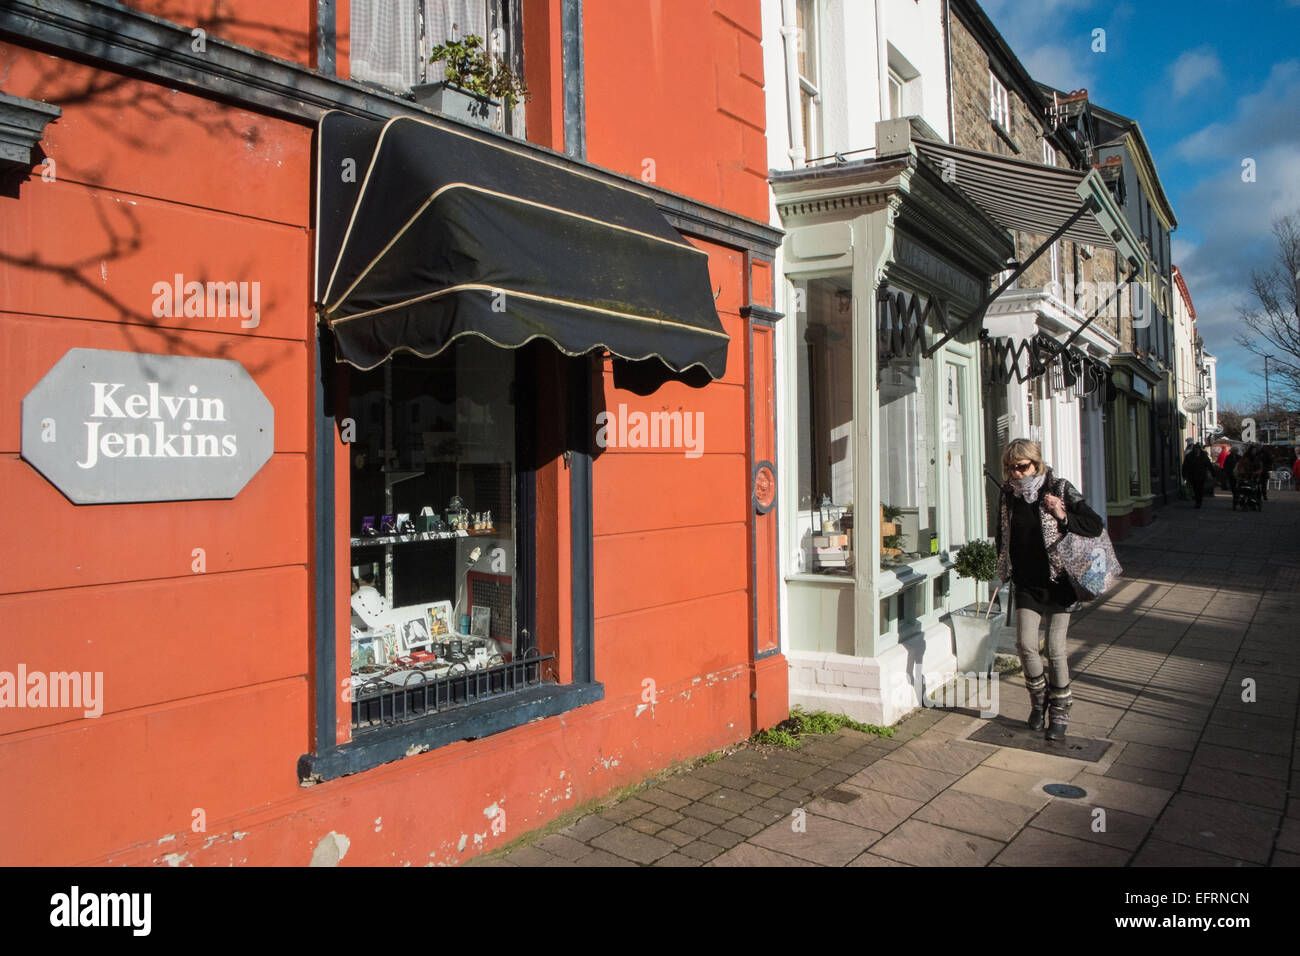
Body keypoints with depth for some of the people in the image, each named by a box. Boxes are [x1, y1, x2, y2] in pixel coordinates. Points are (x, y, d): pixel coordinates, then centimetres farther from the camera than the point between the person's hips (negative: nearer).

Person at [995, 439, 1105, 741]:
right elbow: (1003, 535, 16)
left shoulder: (1060, 490, -8)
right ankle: (1038, 700, 20)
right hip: (1026, 583, 3)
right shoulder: (1008, 493, 3)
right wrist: (1005, 569, 12)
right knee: (1025, 644, -6)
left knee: (1056, 651, 1)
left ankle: (1059, 713, 19)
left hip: (1057, 582, -3)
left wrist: (1063, 517, -23)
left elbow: (1095, 525, -8)